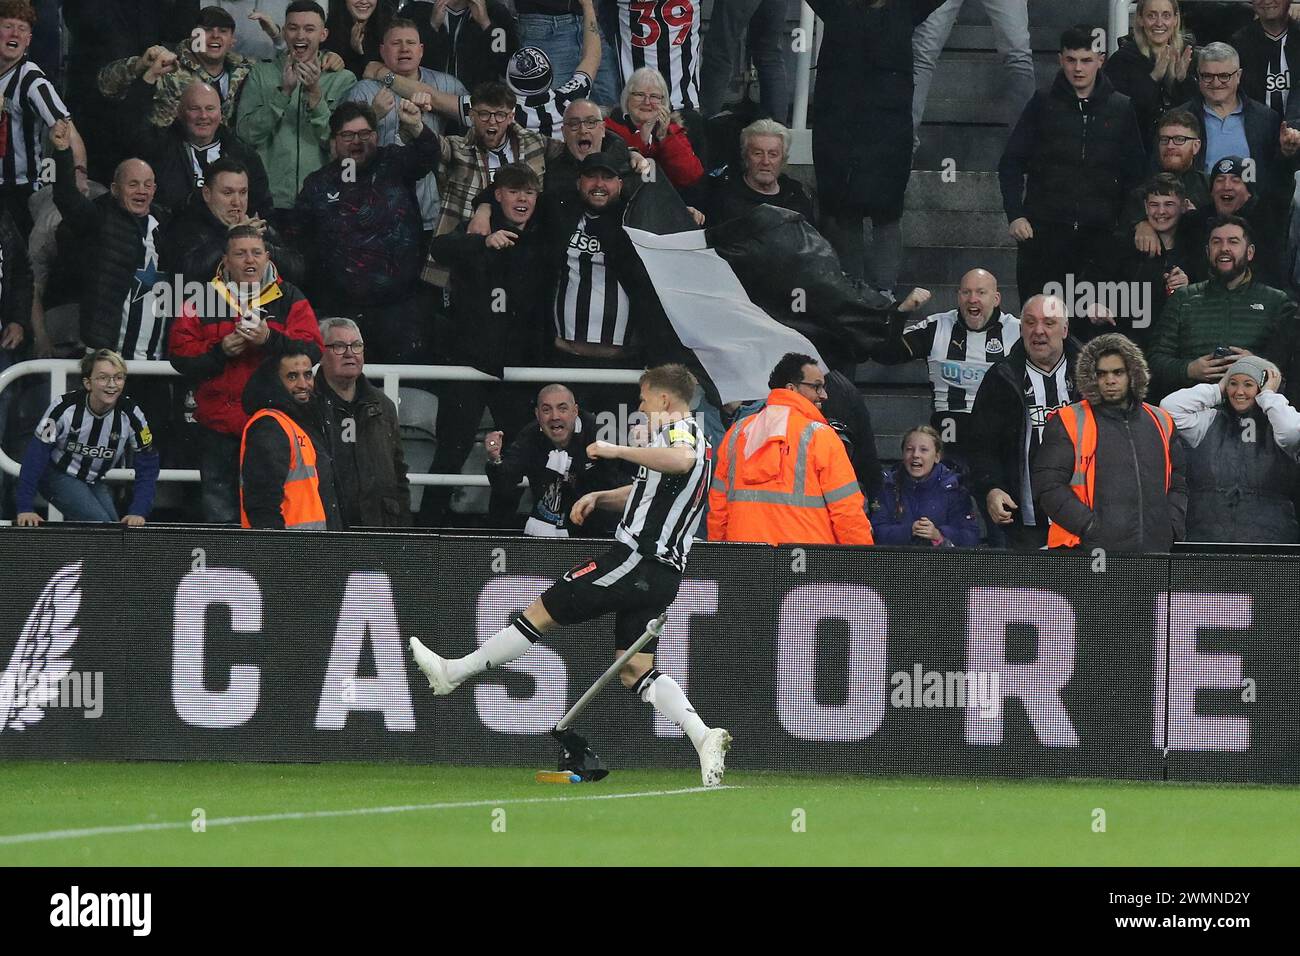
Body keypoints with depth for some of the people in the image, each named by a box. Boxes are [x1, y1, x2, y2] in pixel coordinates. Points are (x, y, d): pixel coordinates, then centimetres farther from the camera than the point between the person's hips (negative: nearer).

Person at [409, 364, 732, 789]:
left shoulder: (676, 428, -9)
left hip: (636, 556, -10)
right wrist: (600, 497, 20)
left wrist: (617, 450, -29)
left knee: (542, 613, 1)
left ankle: (452, 672, 10)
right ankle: (704, 736, -11)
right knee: (635, 670, 5)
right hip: (664, 573, 10)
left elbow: (682, 460, -35)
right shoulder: (690, 437, 24)